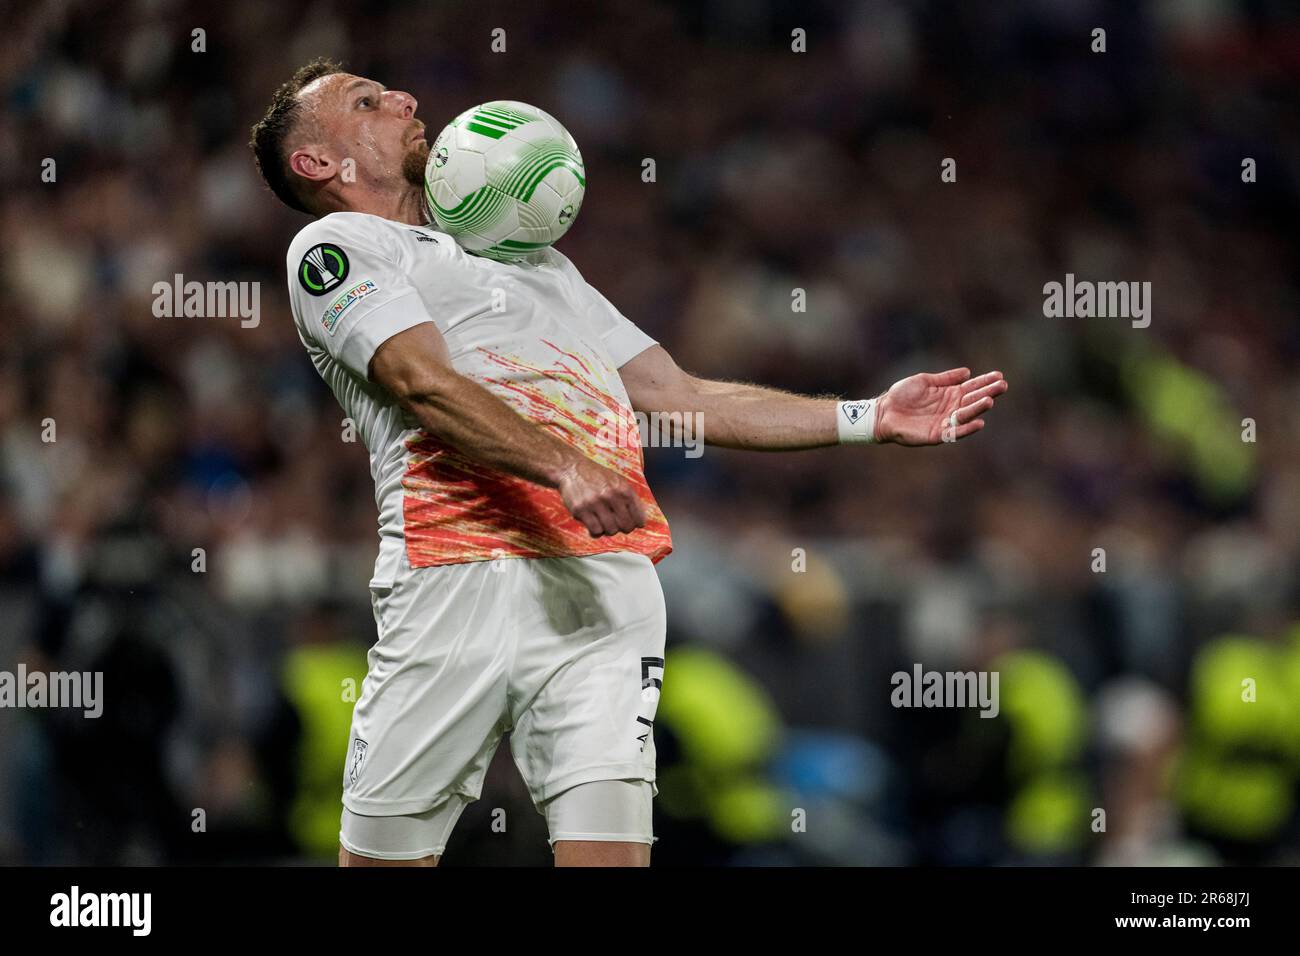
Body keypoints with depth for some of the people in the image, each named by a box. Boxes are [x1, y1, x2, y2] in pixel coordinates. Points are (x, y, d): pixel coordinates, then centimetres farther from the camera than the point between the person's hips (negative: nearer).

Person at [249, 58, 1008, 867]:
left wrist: (871, 419, 25)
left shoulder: (541, 263, 34)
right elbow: (423, 384, -7)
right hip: (459, 577, -4)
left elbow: (682, 398, 33)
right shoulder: (334, 248, 11)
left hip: (609, 579, 4)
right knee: (385, 853, -4)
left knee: (608, 843, -14)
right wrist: (565, 466, -23)